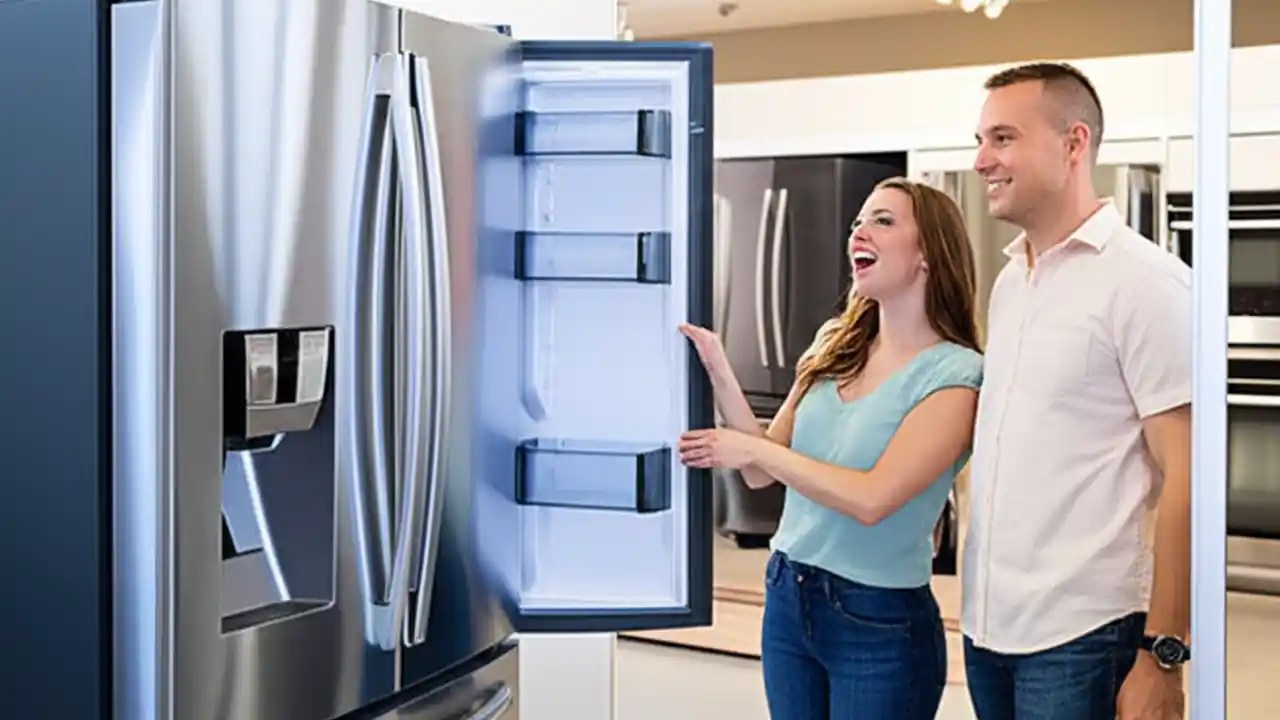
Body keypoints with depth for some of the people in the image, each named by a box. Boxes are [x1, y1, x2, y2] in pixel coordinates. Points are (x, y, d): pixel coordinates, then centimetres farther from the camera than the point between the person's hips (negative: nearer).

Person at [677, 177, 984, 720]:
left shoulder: (954, 373, -13)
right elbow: (763, 473, 4)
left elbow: (872, 499, -23)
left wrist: (757, 451, -18)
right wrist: (718, 370, -5)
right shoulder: (834, 343, 4)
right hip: (786, 596, 5)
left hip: (879, 620, -5)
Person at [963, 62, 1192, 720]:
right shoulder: (1010, 281, 11)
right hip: (987, 626, 7)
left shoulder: (1143, 281, -10)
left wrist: (1162, 656, -15)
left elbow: (1185, 476, -13)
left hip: (1079, 638, -7)